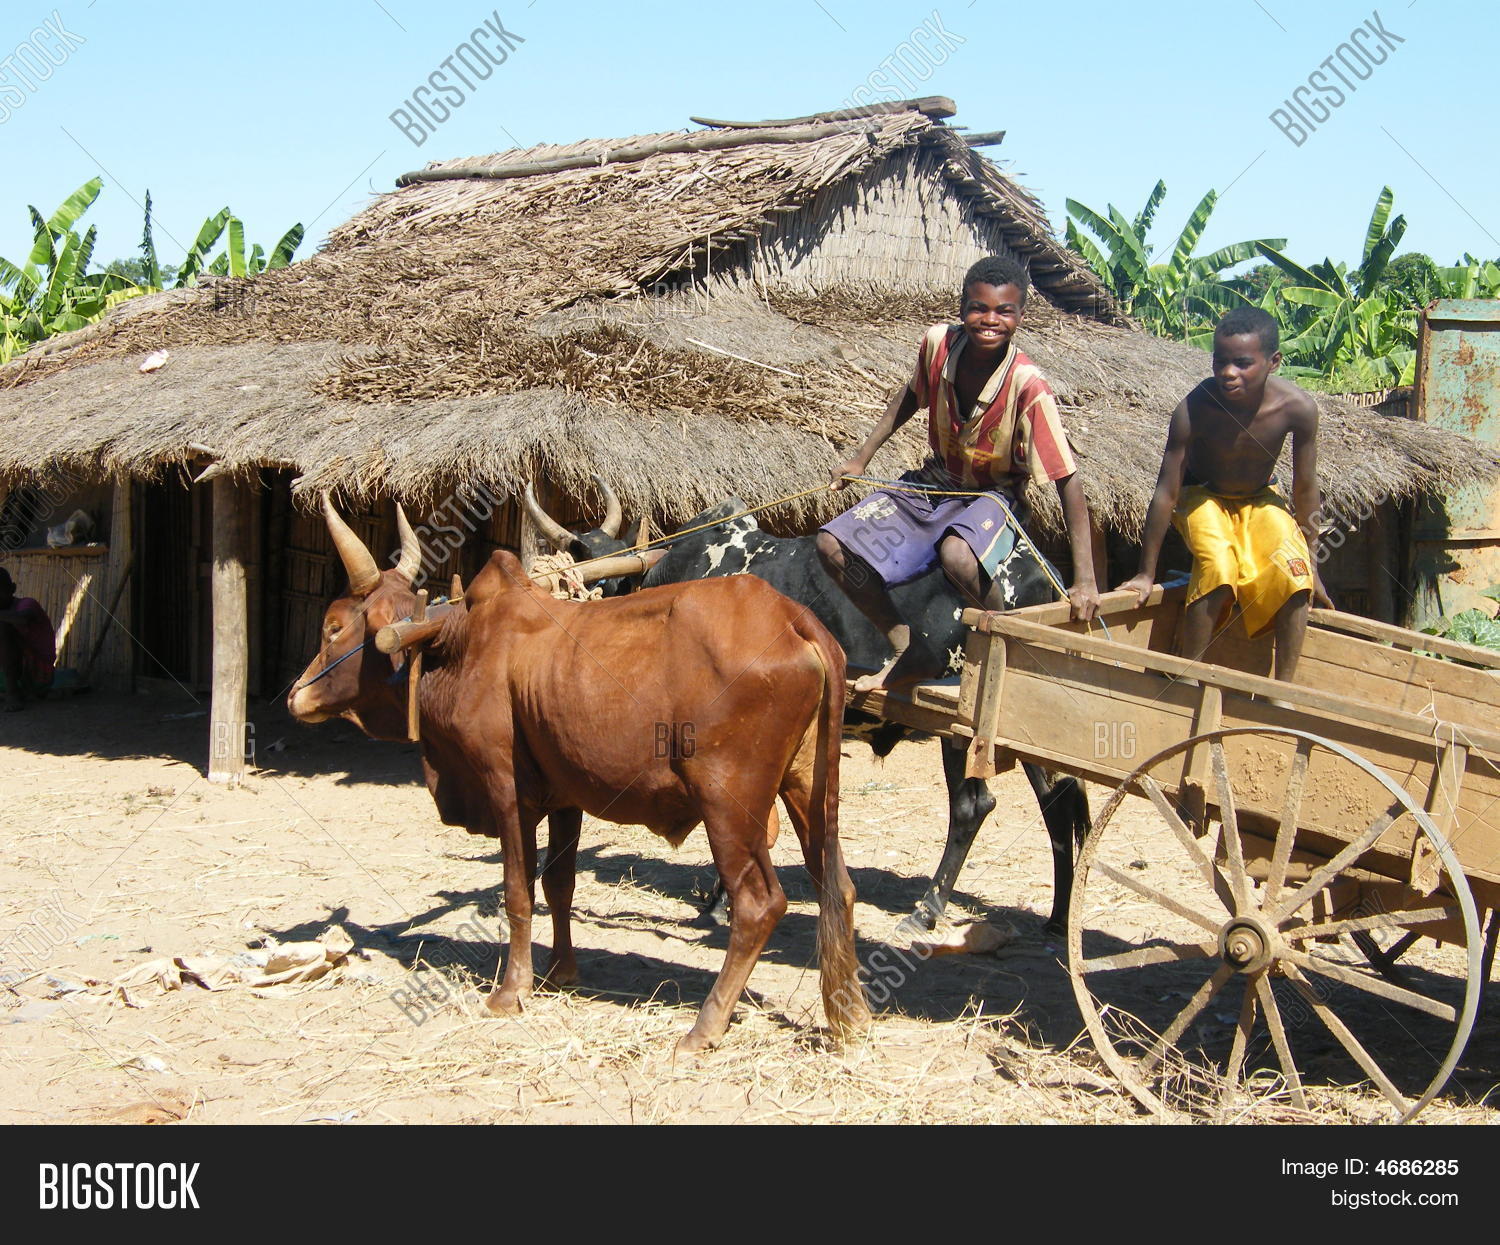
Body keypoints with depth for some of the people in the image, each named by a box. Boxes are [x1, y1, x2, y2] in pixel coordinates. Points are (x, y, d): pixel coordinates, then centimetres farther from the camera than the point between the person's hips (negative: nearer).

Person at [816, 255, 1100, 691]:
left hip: (993, 495, -6)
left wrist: (1084, 581, -32)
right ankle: (911, 654, 10)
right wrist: (861, 459, 9)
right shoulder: (938, 343, -16)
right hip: (935, 481, 6)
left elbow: (1069, 481, -28)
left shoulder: (1027, 386, -30)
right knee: (833, 545, -4)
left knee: (958, 556, -39)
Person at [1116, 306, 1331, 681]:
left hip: (1260, 499, 3)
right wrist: (1146, 574, -17)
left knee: (1294, 572, -21)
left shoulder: (1297, 408, -27)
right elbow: (1166, 493, -24)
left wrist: (1311, 564, -3)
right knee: (1218, 566, -30)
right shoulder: (1193, 410, -33)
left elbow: (1305, 489, -12)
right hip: (1201, 496, -2)